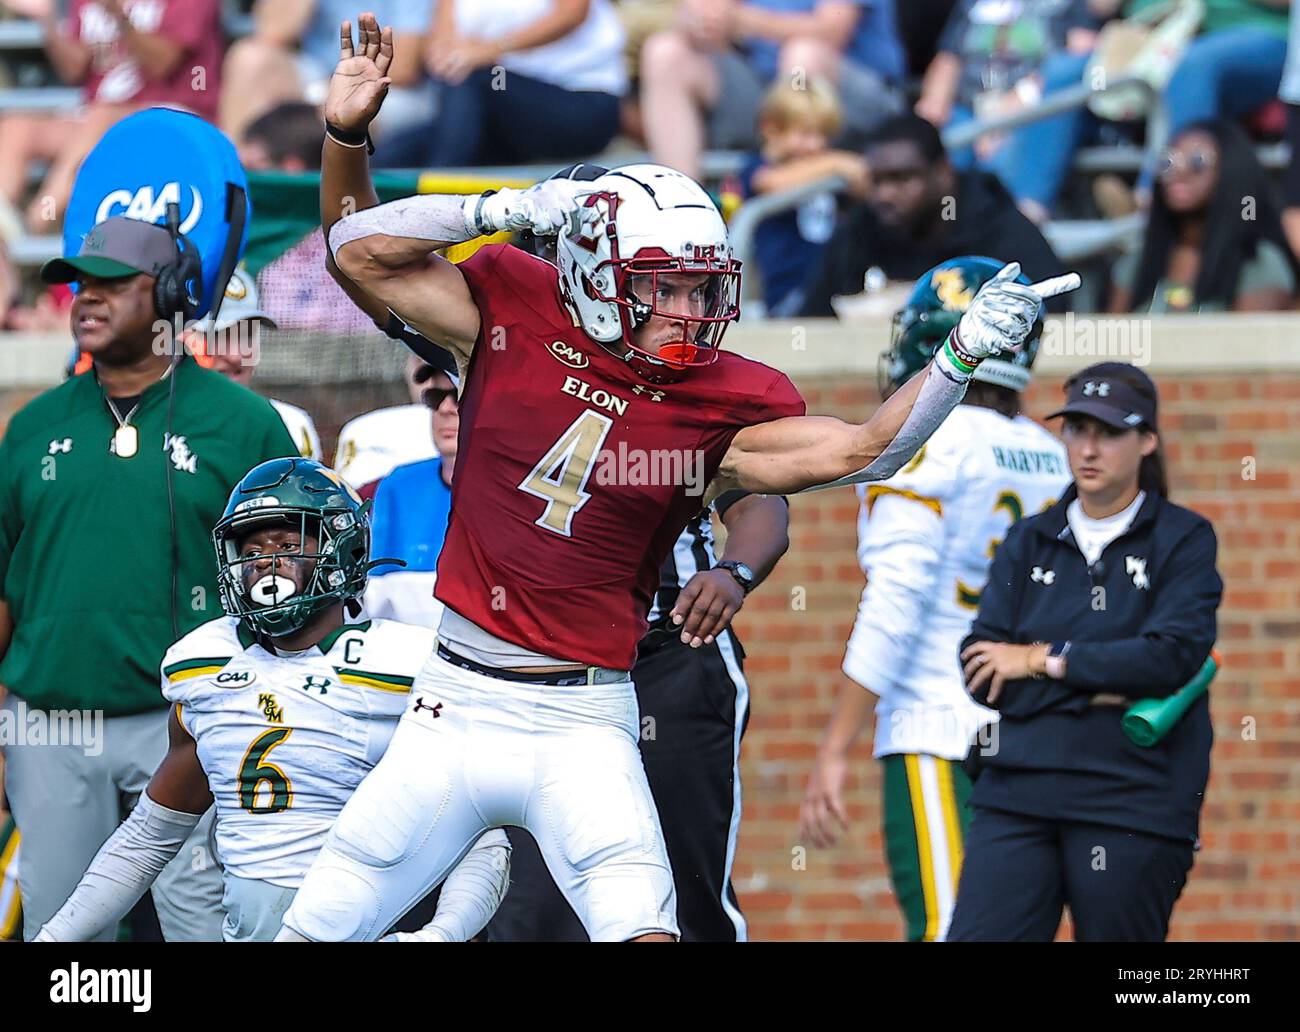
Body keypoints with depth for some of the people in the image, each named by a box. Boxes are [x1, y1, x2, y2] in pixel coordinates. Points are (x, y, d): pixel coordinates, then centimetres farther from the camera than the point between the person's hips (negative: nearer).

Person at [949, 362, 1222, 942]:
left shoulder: (1185, 540, 5)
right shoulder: (1028, 542, 15)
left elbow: (1173, 656, -11)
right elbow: (981, 672, 4)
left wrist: (1045, 660, -6)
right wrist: (1096, 692, -8)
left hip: (1133, 801, -3)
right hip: (1018, 794, 3)